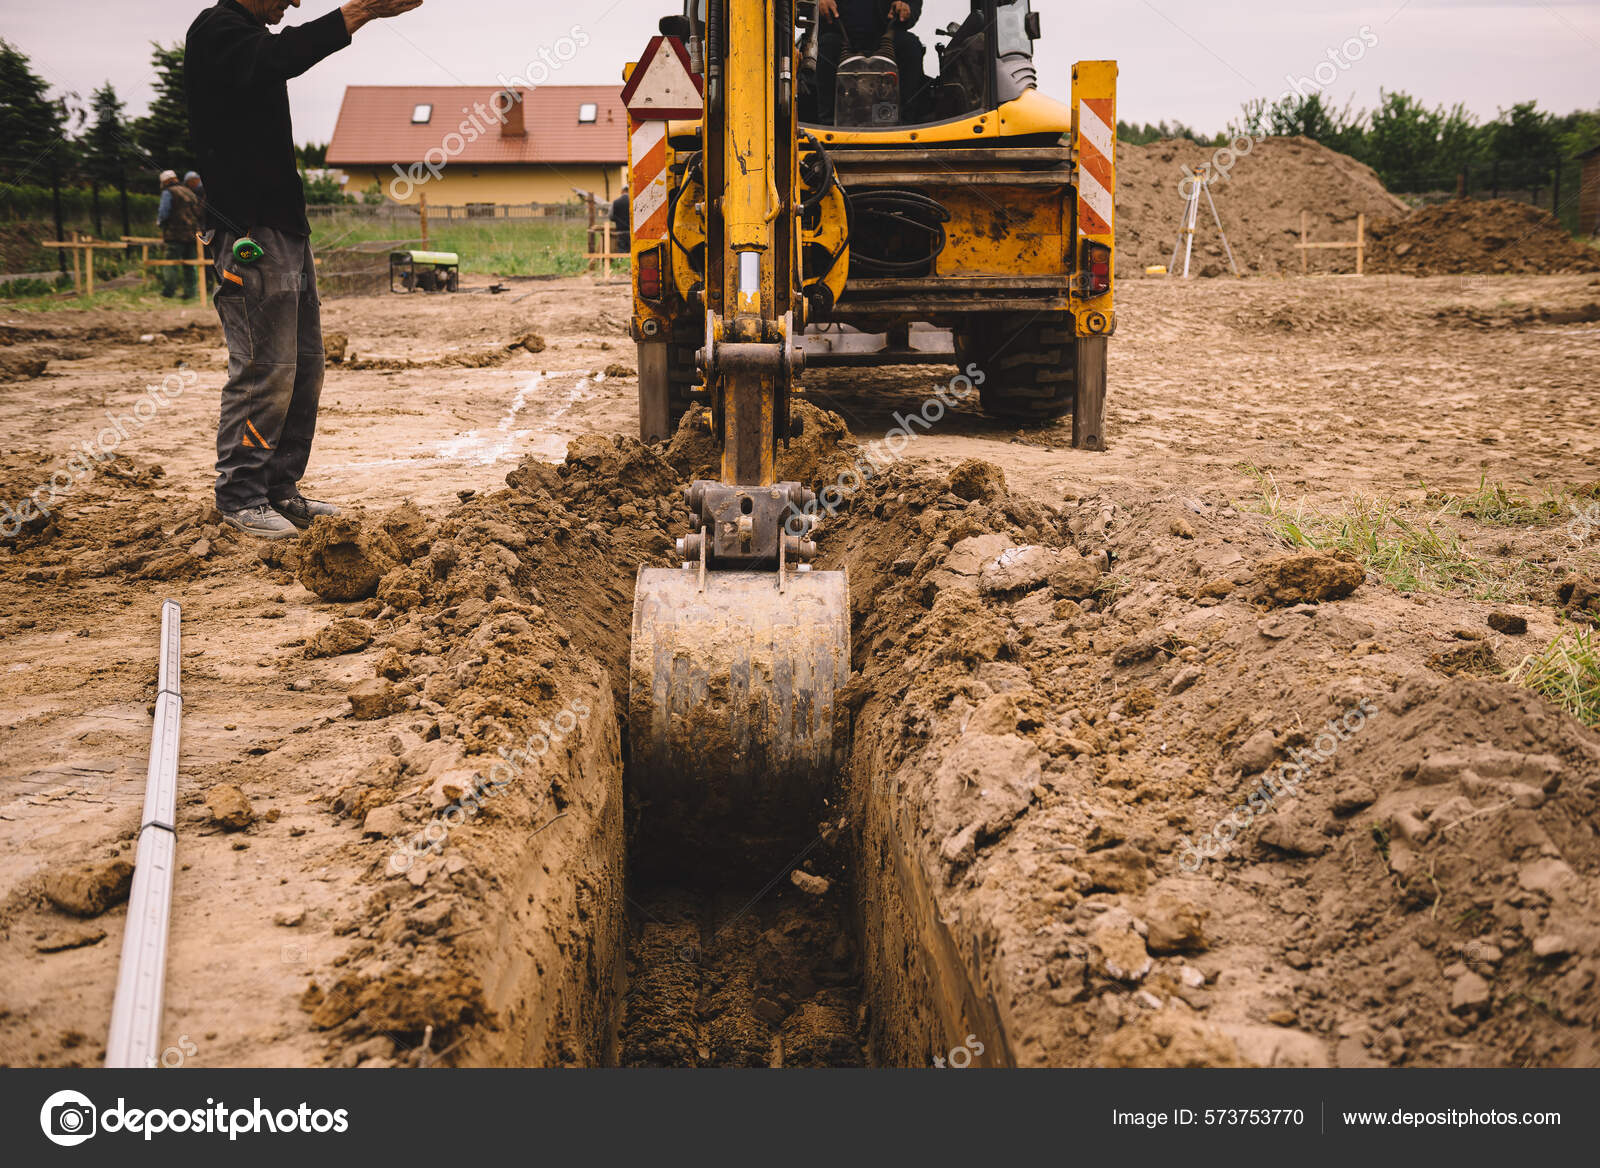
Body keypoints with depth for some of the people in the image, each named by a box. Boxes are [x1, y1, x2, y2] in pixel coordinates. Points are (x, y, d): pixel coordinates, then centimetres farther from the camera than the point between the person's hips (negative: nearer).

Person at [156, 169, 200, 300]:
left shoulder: (168, 193, -3)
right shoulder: (189, 192, 19)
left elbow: (164, 212, -9)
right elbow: (198, 212, 20)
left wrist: (159, 223, 9)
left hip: (176, 235, -7)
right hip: (192, 233, 7)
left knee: (171, 264, -4)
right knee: (189, 264, 9)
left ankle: (168, 292, -6)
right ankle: (191, 292, 8)